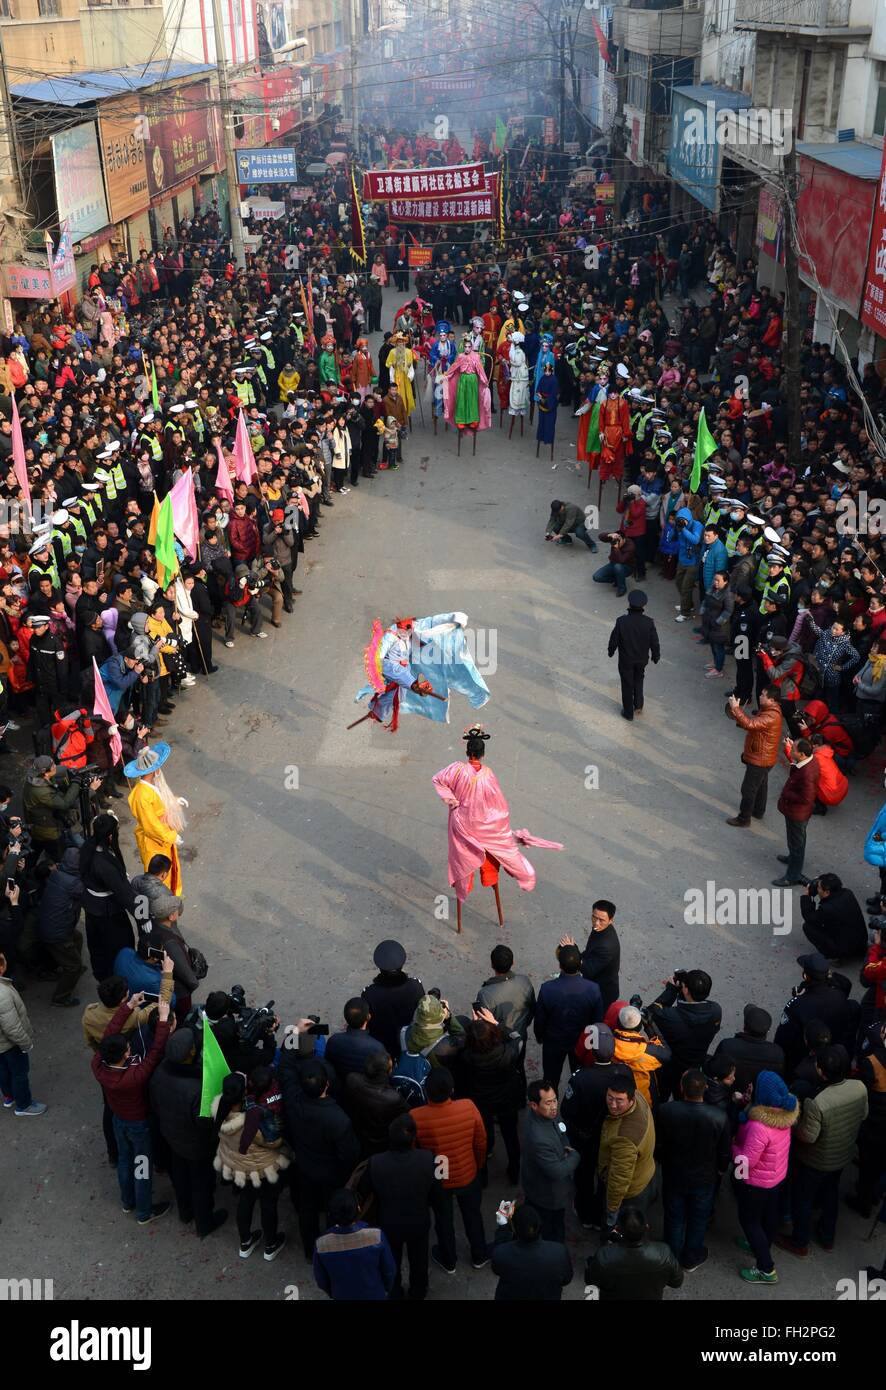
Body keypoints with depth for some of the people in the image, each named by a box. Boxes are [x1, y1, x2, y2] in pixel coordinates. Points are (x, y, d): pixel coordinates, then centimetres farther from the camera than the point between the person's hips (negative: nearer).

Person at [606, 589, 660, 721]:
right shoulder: (648, 622, -21)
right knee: (638, 680, 30)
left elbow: (614, 639, -13)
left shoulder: (621, 621, -26)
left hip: (626, 660, -2)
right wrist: (656, 657, 9)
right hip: (642, 659, 2)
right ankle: (638, 705, 33)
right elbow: (654, 643, -9)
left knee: (627, 685, 16)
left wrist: (611, 651, 8)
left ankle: (628, 713, 28)